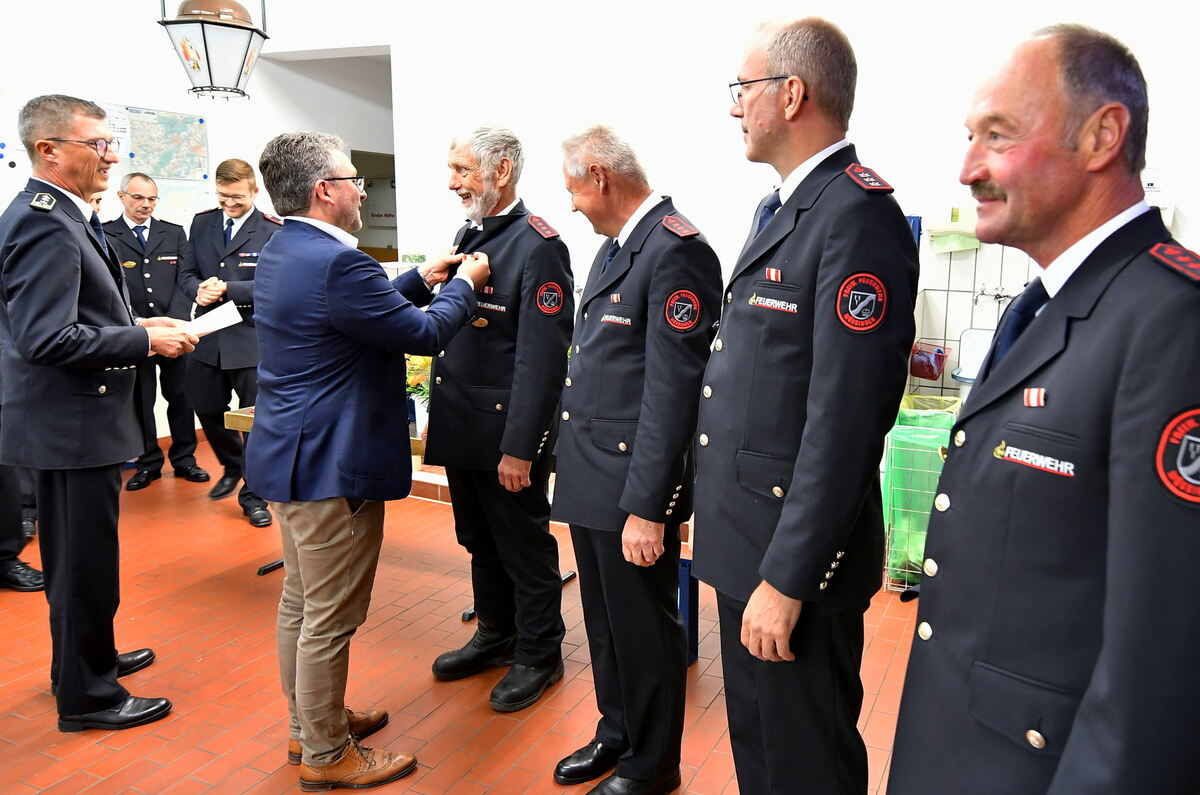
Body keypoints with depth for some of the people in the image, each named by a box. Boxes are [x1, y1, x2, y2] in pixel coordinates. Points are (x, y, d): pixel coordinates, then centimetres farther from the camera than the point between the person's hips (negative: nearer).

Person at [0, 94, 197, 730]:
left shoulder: (56, 215, 11)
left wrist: (137, 326, 7)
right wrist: (146, 341, -20)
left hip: (74, 416, 10)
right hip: (72, 422, -10)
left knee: (77, 554, 22)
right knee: (85, 560, 3)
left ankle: (88, 658, 40)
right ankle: (85, 695, 19)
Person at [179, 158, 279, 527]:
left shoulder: (272, 231, -8)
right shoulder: (201, 223, 9)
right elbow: (186, 273, 11)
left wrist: (226, 288, -21)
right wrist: (198, 289, -11)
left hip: (252, 338, -5)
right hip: (208, 337, 5)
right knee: (207, 410, 15)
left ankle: (253, 495, 19)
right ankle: (232, 467, 43)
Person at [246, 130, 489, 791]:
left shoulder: (279, 252, 8)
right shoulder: (335, 263, -23)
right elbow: (426, 334, -15)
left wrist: (420, 281, 15)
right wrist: (464, 285, 2)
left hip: (291, 453, 11)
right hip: (331, 464, -11)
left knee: (301, 600, 21)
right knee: (330, 617, 4)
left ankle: (308, 722, 38)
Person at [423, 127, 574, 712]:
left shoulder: (538, 245, -15)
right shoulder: (468, 235, 11)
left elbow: (543, 355, -20)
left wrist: (519, 446, -21)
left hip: (505, 432, -8)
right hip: (461, 425, 8)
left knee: (524, 548, 9)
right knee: (480, 542, 21)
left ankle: (539, 654, 27)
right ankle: (495, 634, 40)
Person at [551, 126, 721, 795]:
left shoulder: (677, 250, -17)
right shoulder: (615, 246, 13)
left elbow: (672, 390, -22)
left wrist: (646, 506, -21)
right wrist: (575, 461, 16)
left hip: (634, 484, -9)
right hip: (591, 474, 9)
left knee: (644, 629, 9)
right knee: (606, 621, 21)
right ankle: (617, 733, 42)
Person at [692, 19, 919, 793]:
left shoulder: (858, 215, -19)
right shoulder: (780, 206, 12)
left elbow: (844, 420, -24)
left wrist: (786, 578, -21)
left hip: (795, 555, -9)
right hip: (746, 540, 9)